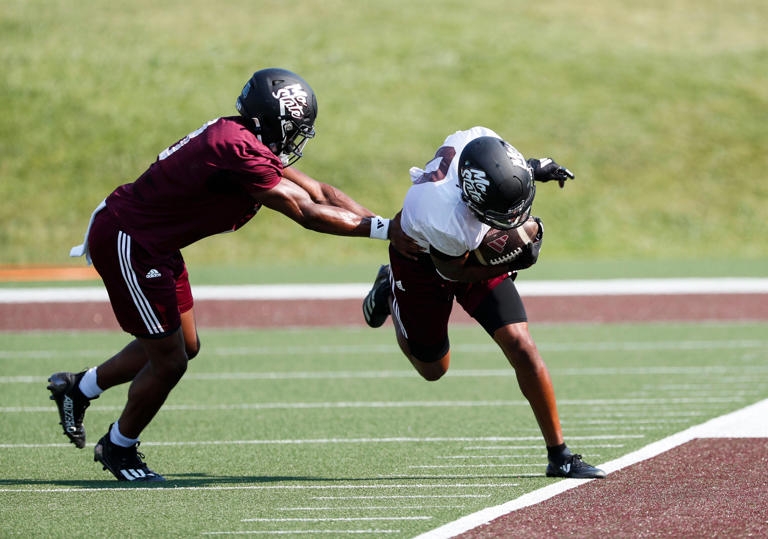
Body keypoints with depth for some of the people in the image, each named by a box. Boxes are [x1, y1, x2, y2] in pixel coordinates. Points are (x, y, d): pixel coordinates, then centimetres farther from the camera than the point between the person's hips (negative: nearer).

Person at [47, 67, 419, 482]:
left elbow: (317, 191, 6)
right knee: (170, 360, -1)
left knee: (183, 346, 19)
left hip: (153, 243, 10)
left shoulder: (247, 143, 4)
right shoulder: (240, 152, -27)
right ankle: (119, 449, 21)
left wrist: (388, 225, 0)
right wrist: (386, 230, -18)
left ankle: (79, 387, 35)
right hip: (124, 242, -10)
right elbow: (307, 213, -24)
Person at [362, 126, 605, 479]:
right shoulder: (449, 221, -46)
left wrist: (534, 169, -11)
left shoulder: (479, 141, -33)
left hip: (476, 253, 4)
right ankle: (390, 292, 45)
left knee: (520, 346, -9)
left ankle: (559, 456, 1)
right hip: (424, 261, -4)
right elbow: (452, 271, -23)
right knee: (432, 368, 17)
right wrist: (513, 262, -26)